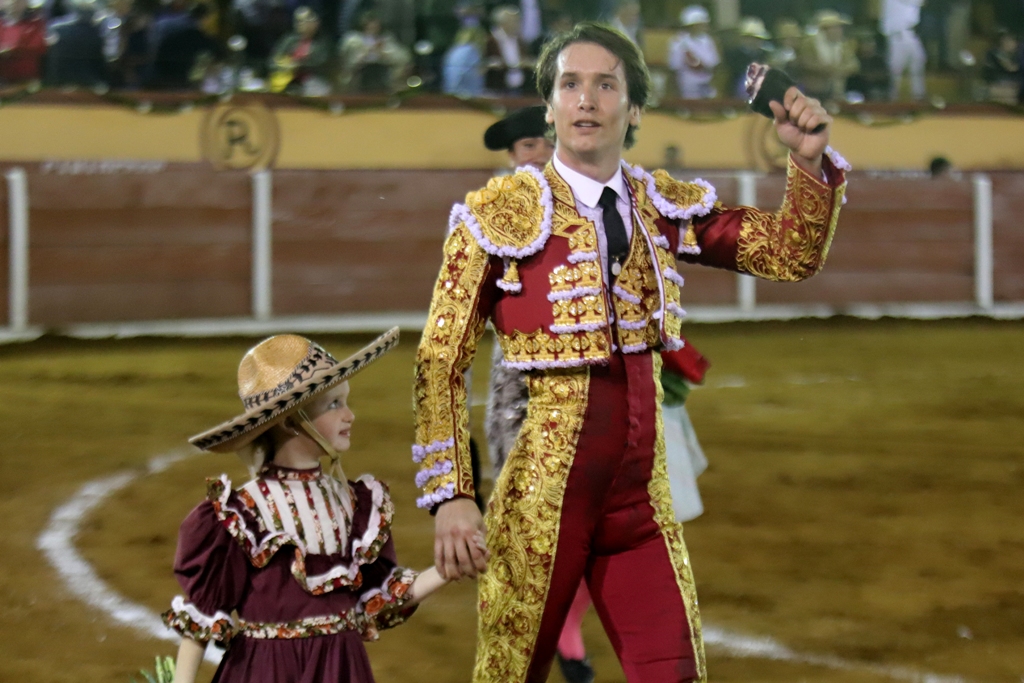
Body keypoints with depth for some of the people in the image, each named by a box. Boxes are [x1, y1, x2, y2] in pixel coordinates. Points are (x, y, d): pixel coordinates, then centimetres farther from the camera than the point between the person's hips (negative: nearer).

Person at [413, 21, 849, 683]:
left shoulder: (662, 207, 8)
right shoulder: (501, 213, -5)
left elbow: (792, 253, 11)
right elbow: (440, 361, -6)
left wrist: (811, 161, -7)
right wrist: (450, 495, -13)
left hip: (640, 496, 4)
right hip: (543, 497, -4)